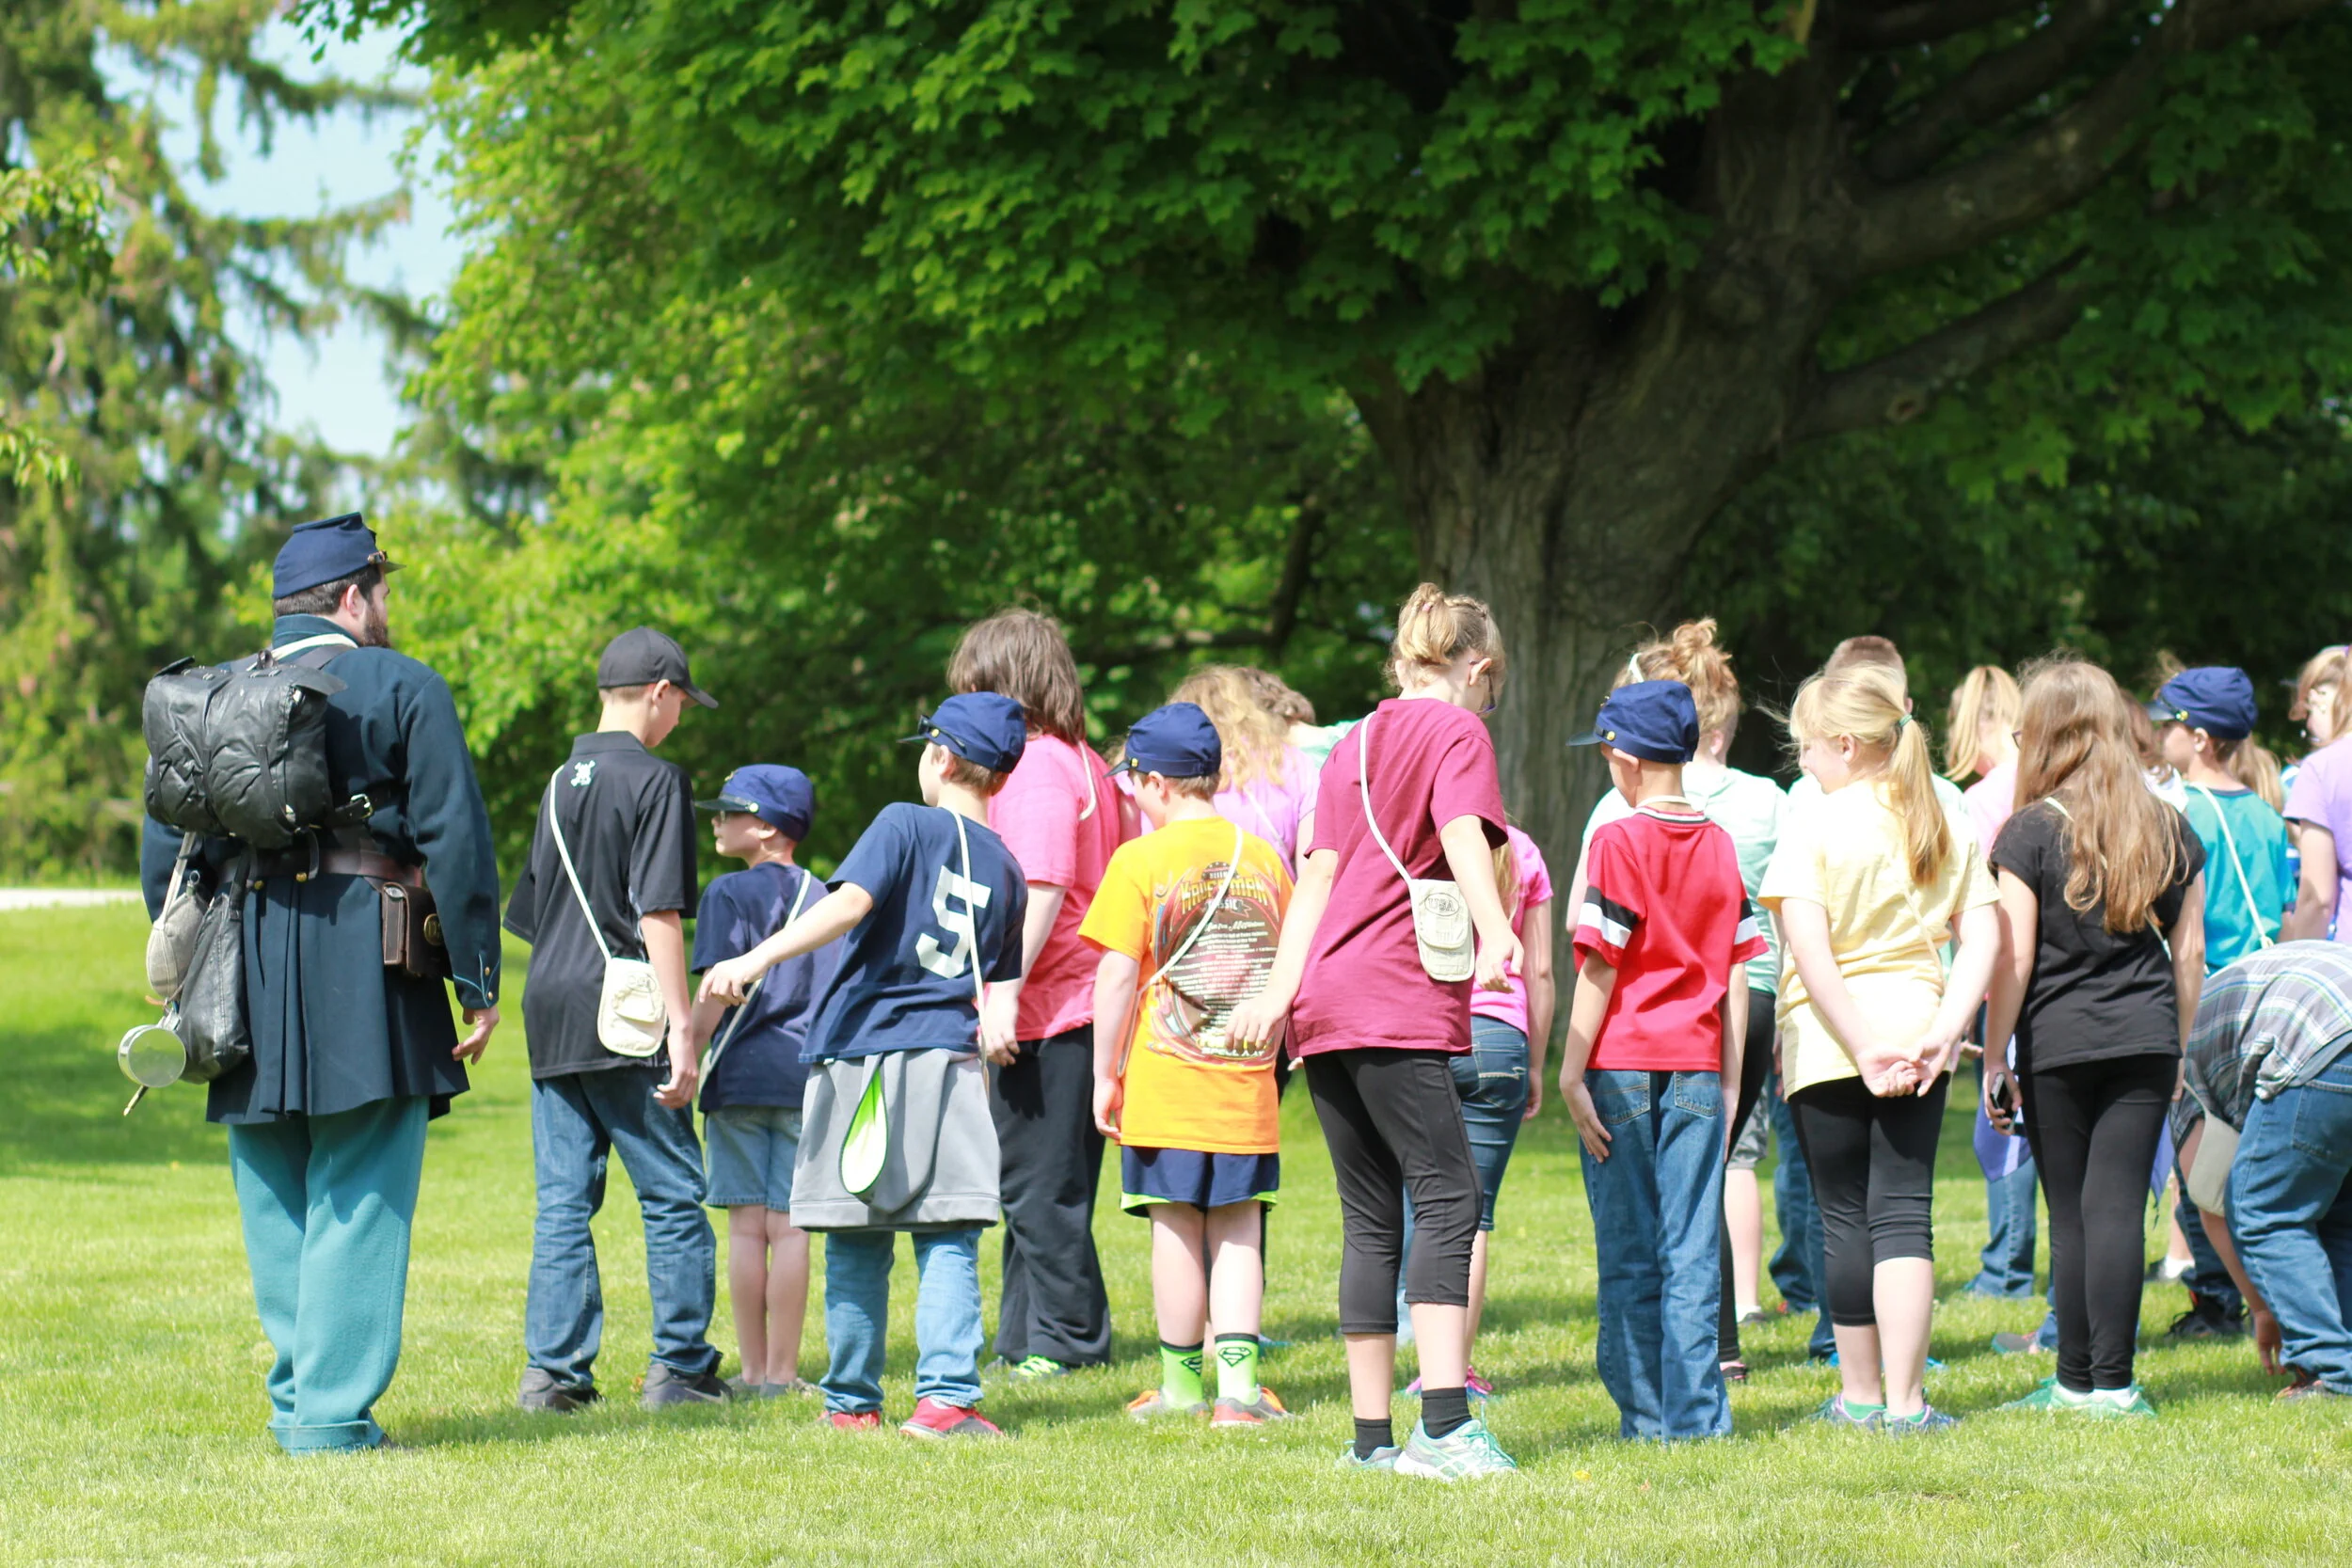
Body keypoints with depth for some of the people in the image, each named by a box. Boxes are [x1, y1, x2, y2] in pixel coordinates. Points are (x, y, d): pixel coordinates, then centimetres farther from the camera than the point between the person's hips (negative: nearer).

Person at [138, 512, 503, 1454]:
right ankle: (334, 1413, -6)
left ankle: (294, 1400, 16)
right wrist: (478, 985, -3)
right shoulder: (404, 690, -1)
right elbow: (457, 844, -7)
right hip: (366, 978, -4)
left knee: (274, 1201, 14)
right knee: (358, 1200, -2)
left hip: (246, 977, 5)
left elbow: (165, 850, 12)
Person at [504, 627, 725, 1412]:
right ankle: (679, 1366, 1)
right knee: (672, 1193, 1)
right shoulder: (655, 780, -7)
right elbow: (658, 914, -13)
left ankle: (553, 1367, 3)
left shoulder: (560, 783, 15)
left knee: (563, 1199, 7)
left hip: (550, 1016, 7)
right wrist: (681, 1026, -14)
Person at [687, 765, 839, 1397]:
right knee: (789, 1226, 2)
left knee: (746, 1226, 0)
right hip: (805, 1077, 4)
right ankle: (783, 1372, 2)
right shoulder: (821, 896, 12)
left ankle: (753, 1371, 2)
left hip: (742, 1074, -4)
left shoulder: (730, 894, -4)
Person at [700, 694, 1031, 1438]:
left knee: (856, 1244, 5)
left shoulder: (906, 826, -2)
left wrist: (760, 958, -26)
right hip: (950, 1058, 3)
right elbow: (998, 983, 14)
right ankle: (946, 1395, -12)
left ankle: (851, 1403, 13)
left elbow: (849, 903, -18)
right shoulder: (1006, 872, 12)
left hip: (860, 1054, -3)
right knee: (947, 1239, 0)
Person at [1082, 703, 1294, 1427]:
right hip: (1249, 1087, 3)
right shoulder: (1265, 859, 5)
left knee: (1177, 1230, 5)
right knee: (1238, 1232, 8)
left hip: (1165, 1086, -3)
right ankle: (1238, 1380, -3)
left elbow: (1117, 976, -9)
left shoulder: (1141, 862, -7)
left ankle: (1182, 1382, 12)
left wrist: (1105, 1074, -3)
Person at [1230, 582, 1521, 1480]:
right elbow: (1464, 837, -16)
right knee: (1448, 1201, -12)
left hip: (1324, 1003, 8)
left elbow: (1319, 874, 15)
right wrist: (1495, 935, -31)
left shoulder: (1356, 744, 22)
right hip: (1399, 1003, -8)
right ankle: (1446, 1429, -25)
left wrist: (1281, 989, 7)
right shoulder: (1457, 732, 2)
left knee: (1371, 1219, 10)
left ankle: (1371, 1436, 8)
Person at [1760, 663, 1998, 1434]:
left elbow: (1809, 951, -17)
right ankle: (1905, 1399, -5)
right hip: (1916, 1025, 3)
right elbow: (1982, 938, -1)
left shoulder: (1813, 822, -8)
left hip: (1827, 1043, -3)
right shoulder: (1949, 823, 6)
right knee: (1904, 1215, 3)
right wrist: (1944, 1029, -7)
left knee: (1845, 1218, 8)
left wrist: (1863, 1047, -15)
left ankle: (1860, 1393, 16)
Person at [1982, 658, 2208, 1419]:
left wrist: (1994, 1055, 1)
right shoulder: (2170, 830, 6)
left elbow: (2012, 960, -7)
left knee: (2071, 1213, 5)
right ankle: (2112, 1381, -4)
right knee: (2119, 1205, 0)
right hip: (2145, 1042, 2)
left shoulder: (2031, 832, -6)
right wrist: (2178, 1043, 20)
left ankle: (2076, 1380, 10)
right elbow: (2189, 949, 11)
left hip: (2057, 1045, -2)